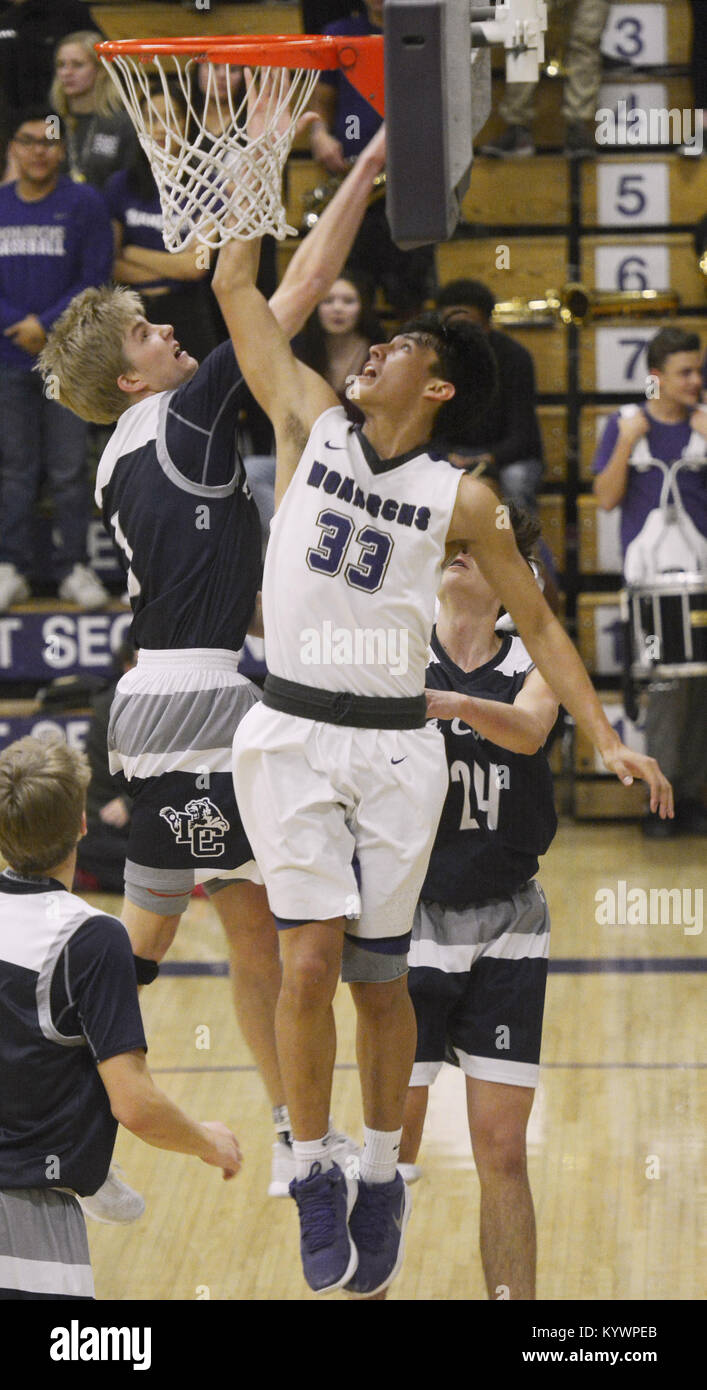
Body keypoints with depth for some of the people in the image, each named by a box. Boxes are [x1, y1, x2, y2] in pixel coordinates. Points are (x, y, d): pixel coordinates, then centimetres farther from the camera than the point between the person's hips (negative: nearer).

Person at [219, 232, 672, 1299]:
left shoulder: (461, 499, 2)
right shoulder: (310, 422, 4)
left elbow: (537, 623, 9)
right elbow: (235, 285, 4)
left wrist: (607, 740, 2)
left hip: (394, 748, 0)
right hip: (292, 735, 0)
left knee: (380, 976, 5)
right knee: (310, 962, -11)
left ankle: (382, 1179, 21)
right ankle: (315, 1173, 5)